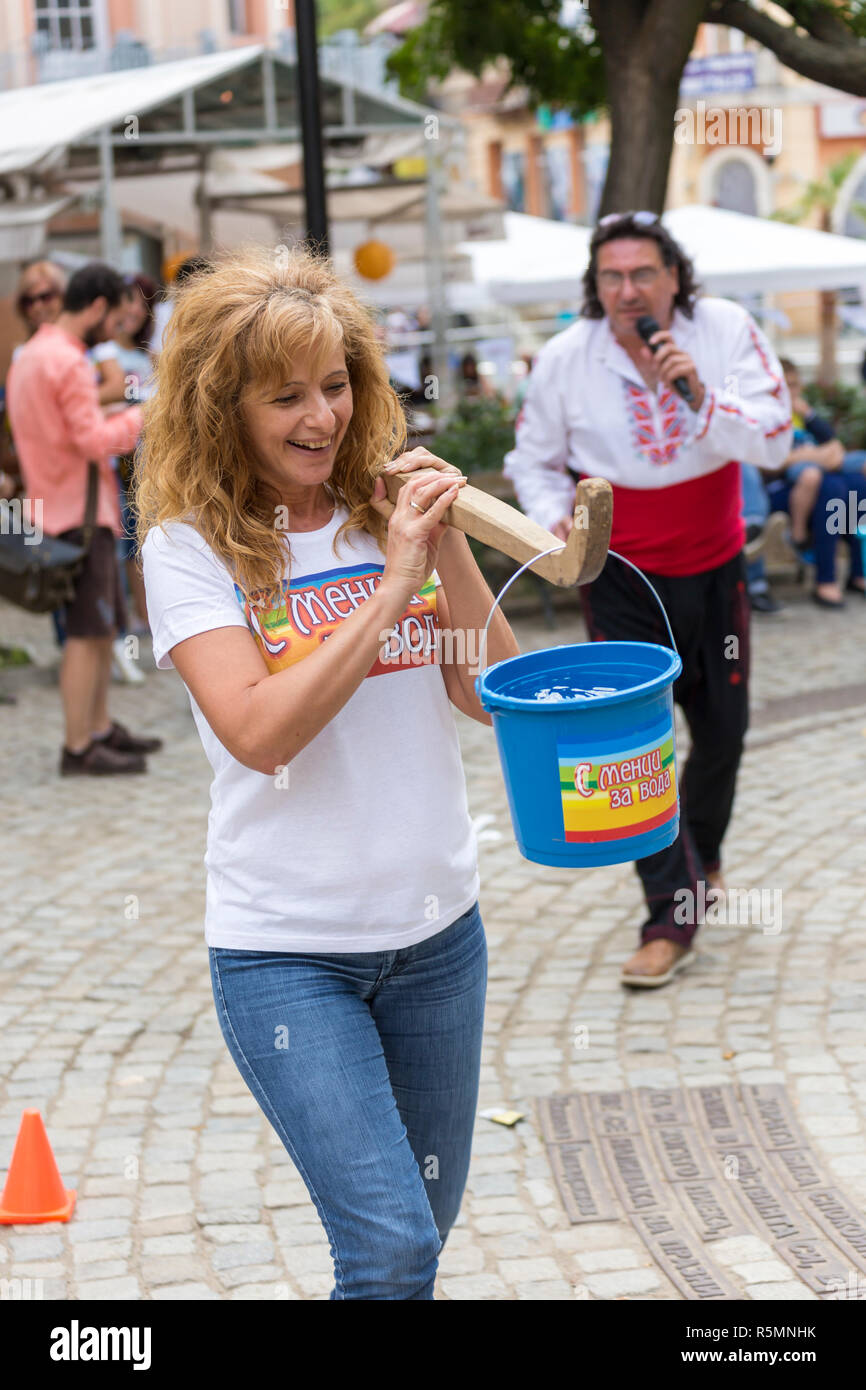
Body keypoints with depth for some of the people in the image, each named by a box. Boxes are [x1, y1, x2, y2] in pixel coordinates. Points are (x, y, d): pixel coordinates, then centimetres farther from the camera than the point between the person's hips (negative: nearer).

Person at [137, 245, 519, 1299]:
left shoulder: (390, 513, 3)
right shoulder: (190, 545, -8)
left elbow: (494, 696, 0)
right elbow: (260, 731, -19)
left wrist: (447, 545, -12)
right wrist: (390, 587, -20)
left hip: (435, 927, 5)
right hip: (284, 948, -4)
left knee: (426, 1220, 17)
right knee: (393, 1249, -12)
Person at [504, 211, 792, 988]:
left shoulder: (726, 331, -13)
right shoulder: (565, 358, -11)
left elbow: (774, 442, -19)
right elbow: (535, 462, 4)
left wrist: (700, 396, -33)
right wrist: (556, 518, -16)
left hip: (714, 570, 1)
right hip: (623, 579, -1)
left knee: (723, 731, 14)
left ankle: (702, 856, 42)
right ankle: (672, 915, -3)